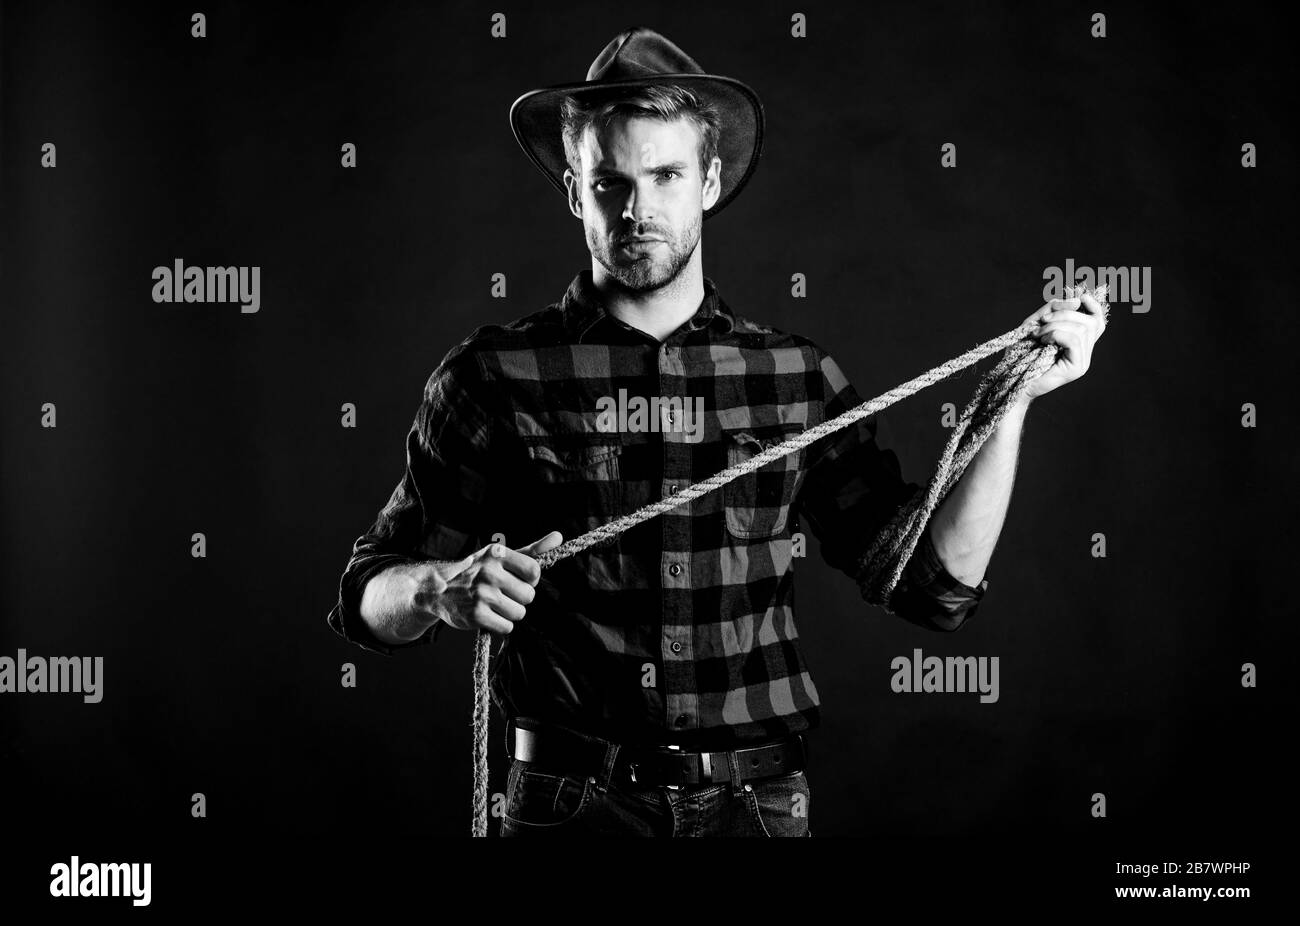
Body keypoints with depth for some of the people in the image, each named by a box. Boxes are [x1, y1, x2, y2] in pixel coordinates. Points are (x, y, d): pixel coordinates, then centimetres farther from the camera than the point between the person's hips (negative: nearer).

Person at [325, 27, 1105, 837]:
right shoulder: (493, 377, -2)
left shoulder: (796, 377, 3)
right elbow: (367, 603, -1)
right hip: (572, 802, -1)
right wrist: (441, 587, -22)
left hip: (758, 800, 2)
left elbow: (935, 586, 2)